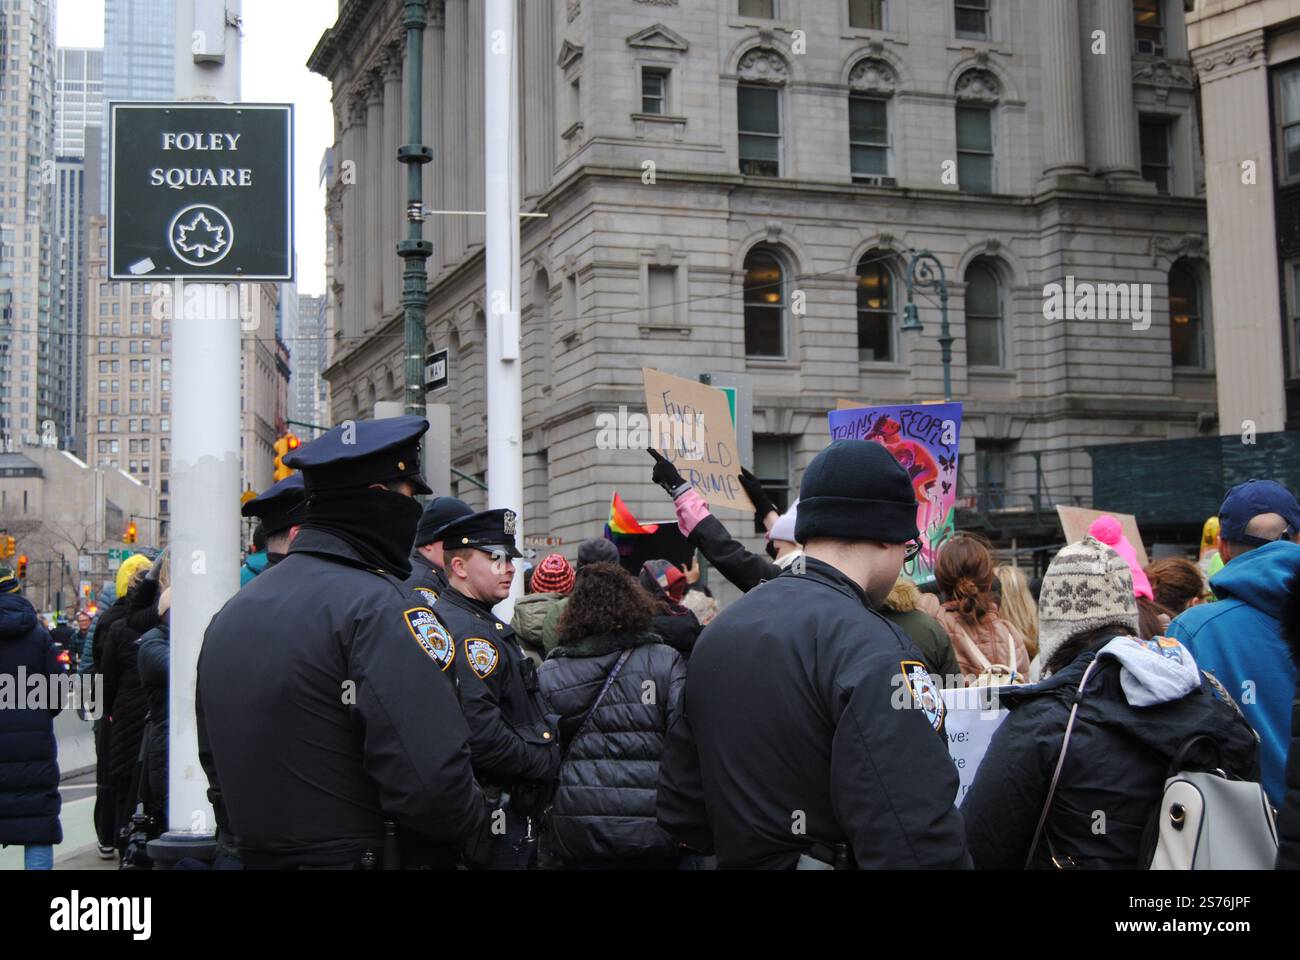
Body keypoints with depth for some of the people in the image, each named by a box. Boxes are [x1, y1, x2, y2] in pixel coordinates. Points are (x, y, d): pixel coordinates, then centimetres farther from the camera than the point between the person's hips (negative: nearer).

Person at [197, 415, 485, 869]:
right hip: (358, 853, -8)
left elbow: (215, 763, 15)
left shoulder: (230, 611, 9)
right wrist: (473, 817, -8)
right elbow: (432, 778, -28)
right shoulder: (378, 606, -18)